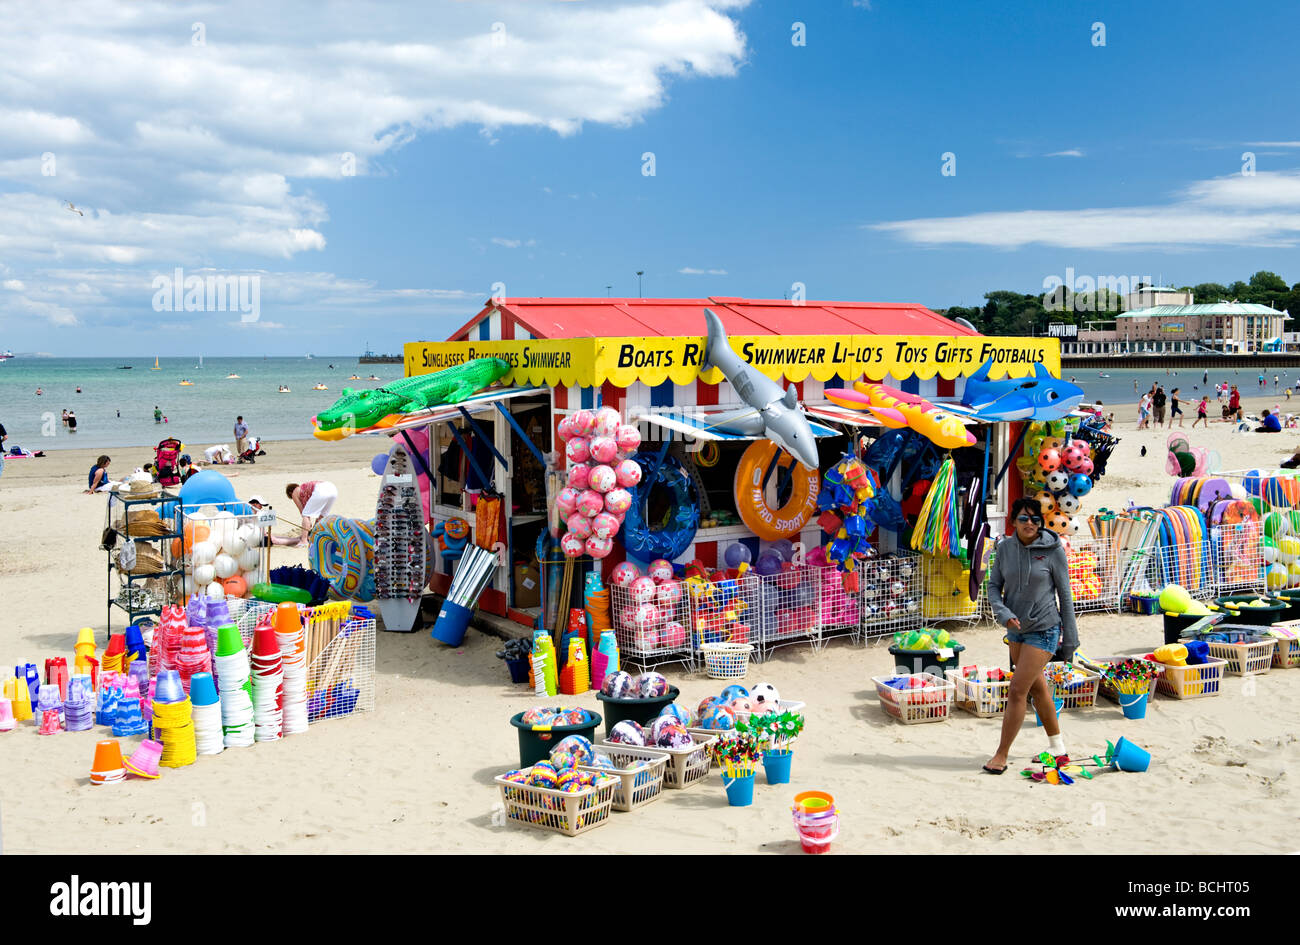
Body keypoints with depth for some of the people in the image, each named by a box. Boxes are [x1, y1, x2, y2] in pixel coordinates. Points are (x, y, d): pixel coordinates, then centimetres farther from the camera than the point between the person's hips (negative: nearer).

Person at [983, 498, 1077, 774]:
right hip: (1016, 628, 6)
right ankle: (1056, 745, 36)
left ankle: (1002, 754, 1)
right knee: (1037, 687, 18)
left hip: (1044, 629, -5)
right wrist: (1003, 614, -17)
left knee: (1017, 690, -9)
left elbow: (1065, 595, -6)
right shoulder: (1005, 547, -3)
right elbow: (994, 586, 2)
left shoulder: (1053, 550, -13)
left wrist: (1070, 638, -4)